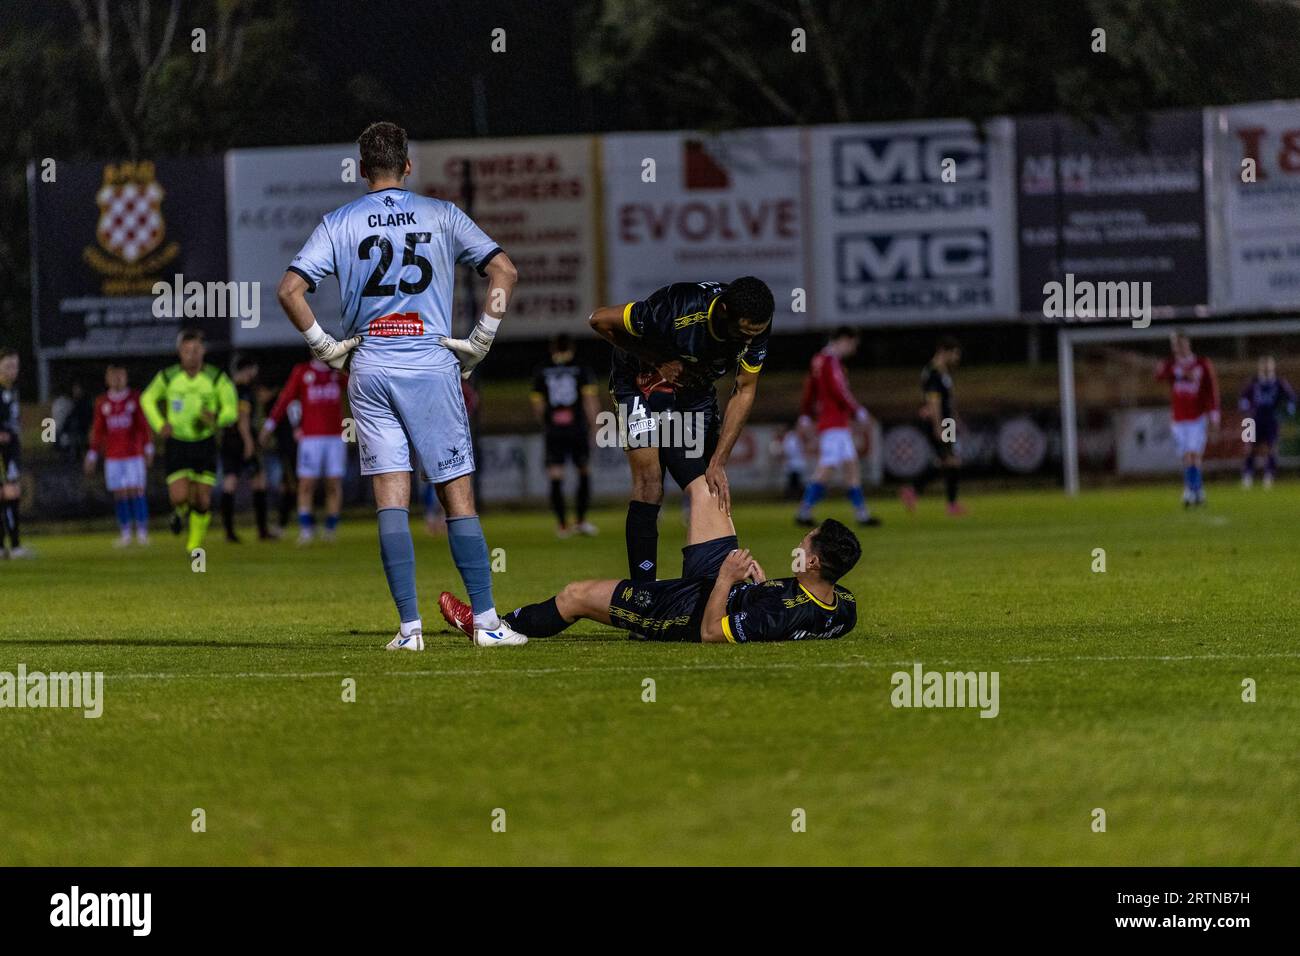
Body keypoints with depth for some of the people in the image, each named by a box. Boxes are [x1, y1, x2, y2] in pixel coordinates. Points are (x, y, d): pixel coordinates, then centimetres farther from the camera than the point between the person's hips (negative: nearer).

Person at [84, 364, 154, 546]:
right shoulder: (102, 403, 9)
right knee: (119, 494, 0)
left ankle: (142, 533, -5)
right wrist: (92, 455, 13)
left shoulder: (135, 398, 3)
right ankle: (124, 534, 6)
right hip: (113, 456, 2)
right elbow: (97, 429, 14)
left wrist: (149, 449, -4)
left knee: (136, 491, -9)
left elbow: (144, 424, 2)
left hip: (134, 454, -2)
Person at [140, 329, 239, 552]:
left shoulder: (217, 379, -9)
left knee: (202, 501, -1)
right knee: (179, 497, -14)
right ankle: (181, 511, 24)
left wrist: (216, 419, -26)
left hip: (205, 445, 0)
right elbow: (147, 399, 12)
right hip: (177, 445, 0)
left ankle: (194, 546, 21)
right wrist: (159, 425, -3)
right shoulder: (168, 377, -5)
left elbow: (231, 410, -3)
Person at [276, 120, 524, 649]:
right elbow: (503, 270, -2)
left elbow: (290, 288, -4)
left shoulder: (339, 222, 5)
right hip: (432, 364, -1)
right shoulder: (441, 215, 5)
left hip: (369, 369, 1)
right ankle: (486, 620, -1)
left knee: (391, 500, 0)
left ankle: (410, 626, -6)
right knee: (458, 496, 2)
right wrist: (480, 341, 3)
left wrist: (323, 345, 5)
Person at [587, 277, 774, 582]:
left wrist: (717, 463, -16)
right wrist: (657, 361, -21)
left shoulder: (756, 328, -21)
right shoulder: (678, 308, -36)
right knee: (649, 488, -17)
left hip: (695, 394, 5)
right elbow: (600, 319, -24)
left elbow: (744, 392, -10)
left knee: (708, 494, -5)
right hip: (643, 383, -5)